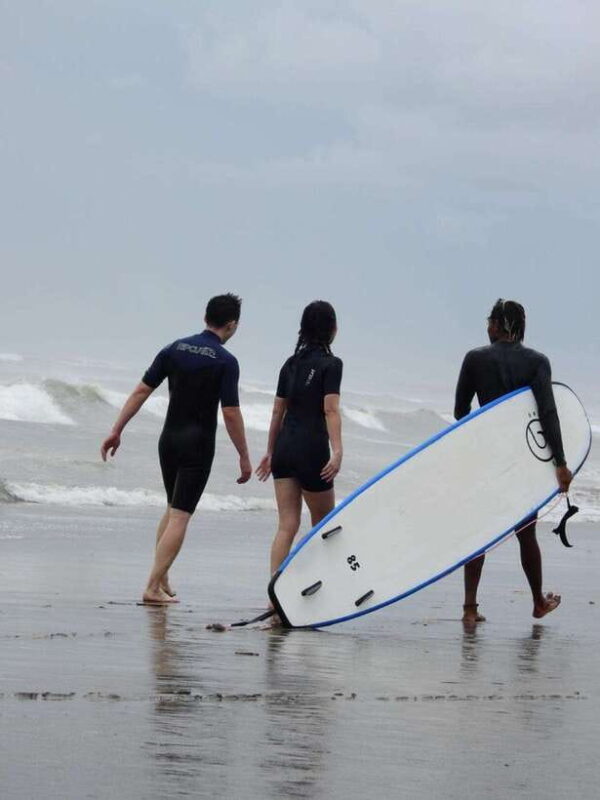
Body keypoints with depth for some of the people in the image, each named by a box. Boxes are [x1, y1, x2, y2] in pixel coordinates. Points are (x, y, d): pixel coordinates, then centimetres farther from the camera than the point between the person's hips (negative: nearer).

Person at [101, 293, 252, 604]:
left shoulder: (175, 349, 4)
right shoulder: (225, 361, -11)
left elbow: (141, 391, 1)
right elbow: (231, 414, -14)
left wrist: (116, 430, 5)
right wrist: (244, 458, -6)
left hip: (169, 439, 6)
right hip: (198, 444, -6)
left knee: (172, 510, 21)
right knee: (180, 516, -4)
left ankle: (161, 579, 20)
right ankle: (154, 587, -10)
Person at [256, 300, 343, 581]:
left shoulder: (291, 363, 13)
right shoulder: (330, 364, -6)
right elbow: (330, 411, -16)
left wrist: (270, 451, 23)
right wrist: (337, 451, -22)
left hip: (284, 449, 6)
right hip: (311, 450, -6)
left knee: (287, 525, 3)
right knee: (323, 523, 11)